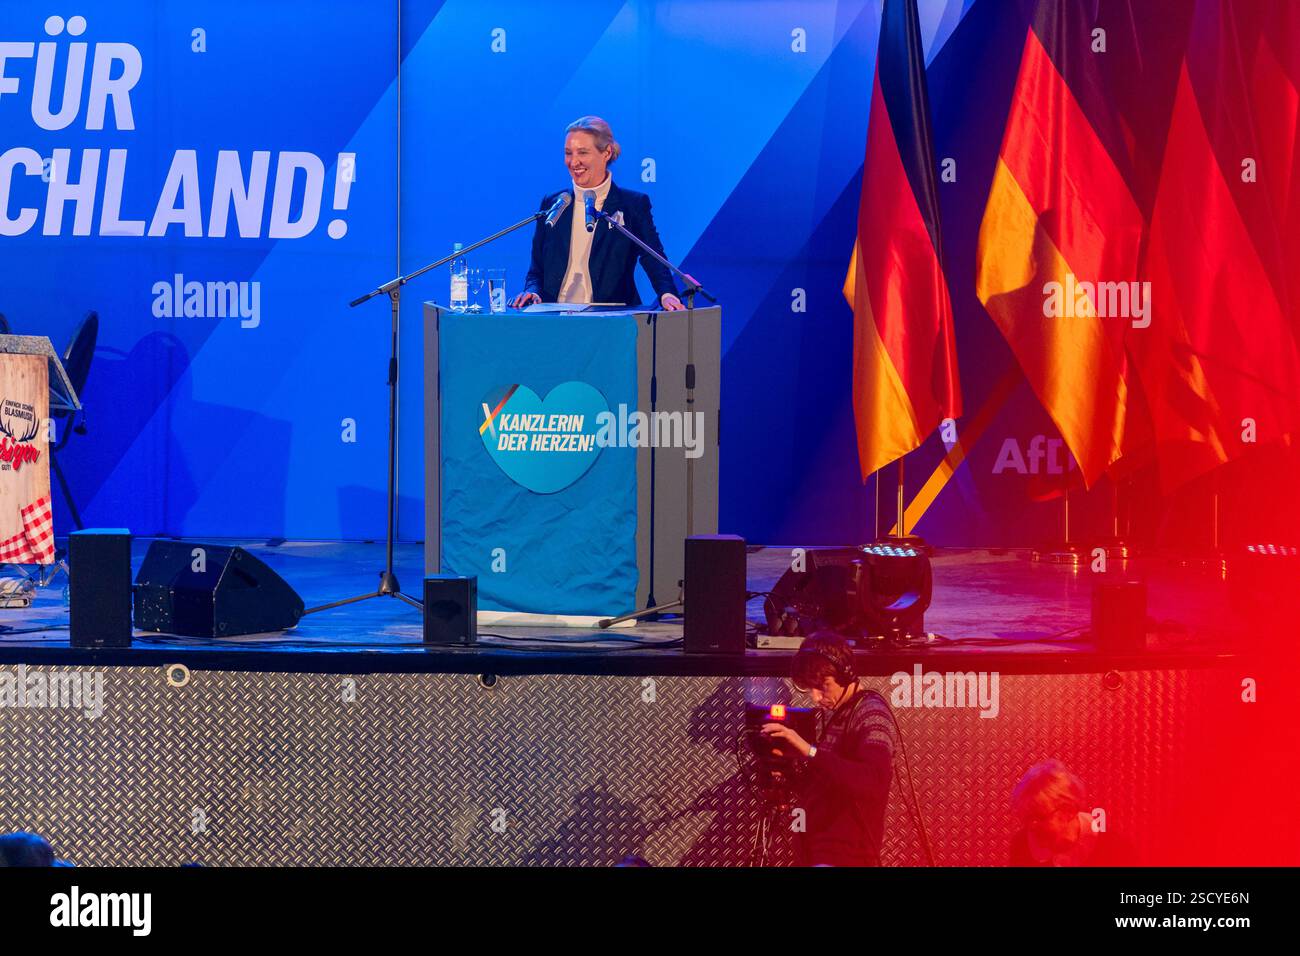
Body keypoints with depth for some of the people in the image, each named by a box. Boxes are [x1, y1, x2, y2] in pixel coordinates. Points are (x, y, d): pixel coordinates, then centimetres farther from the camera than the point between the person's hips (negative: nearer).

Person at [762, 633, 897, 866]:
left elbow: (873, 783, -29)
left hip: (844, 856, -9)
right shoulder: (833, 712, 14)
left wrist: (809, 751, -30)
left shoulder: (871, 713, -13)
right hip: (815, 851, 9)